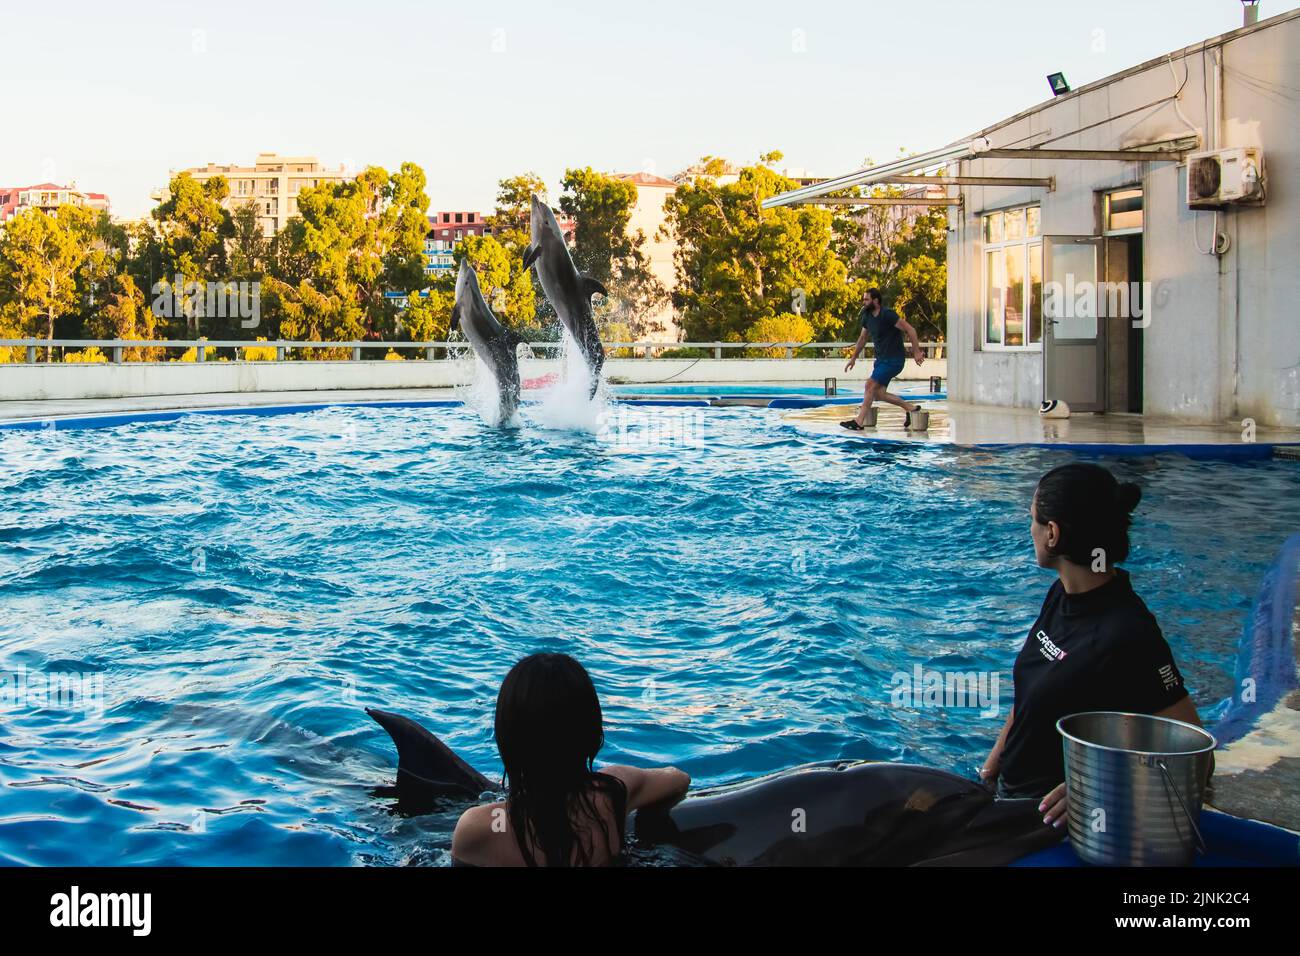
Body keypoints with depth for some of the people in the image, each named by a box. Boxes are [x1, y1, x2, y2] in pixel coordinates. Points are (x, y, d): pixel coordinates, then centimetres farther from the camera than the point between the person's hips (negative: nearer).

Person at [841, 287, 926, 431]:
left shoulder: (887, 315, -19)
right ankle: (911, 408, 21)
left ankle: (859, 422, -12)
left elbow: (910, 330, -19)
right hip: (881, 359, 9)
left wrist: (916, 352, -20)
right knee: (878, 393, 5)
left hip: (894, 360, -9)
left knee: (871, 385, -16)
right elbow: (862, 338, 20)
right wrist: (853, 358, 22)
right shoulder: (867, 317, 6)